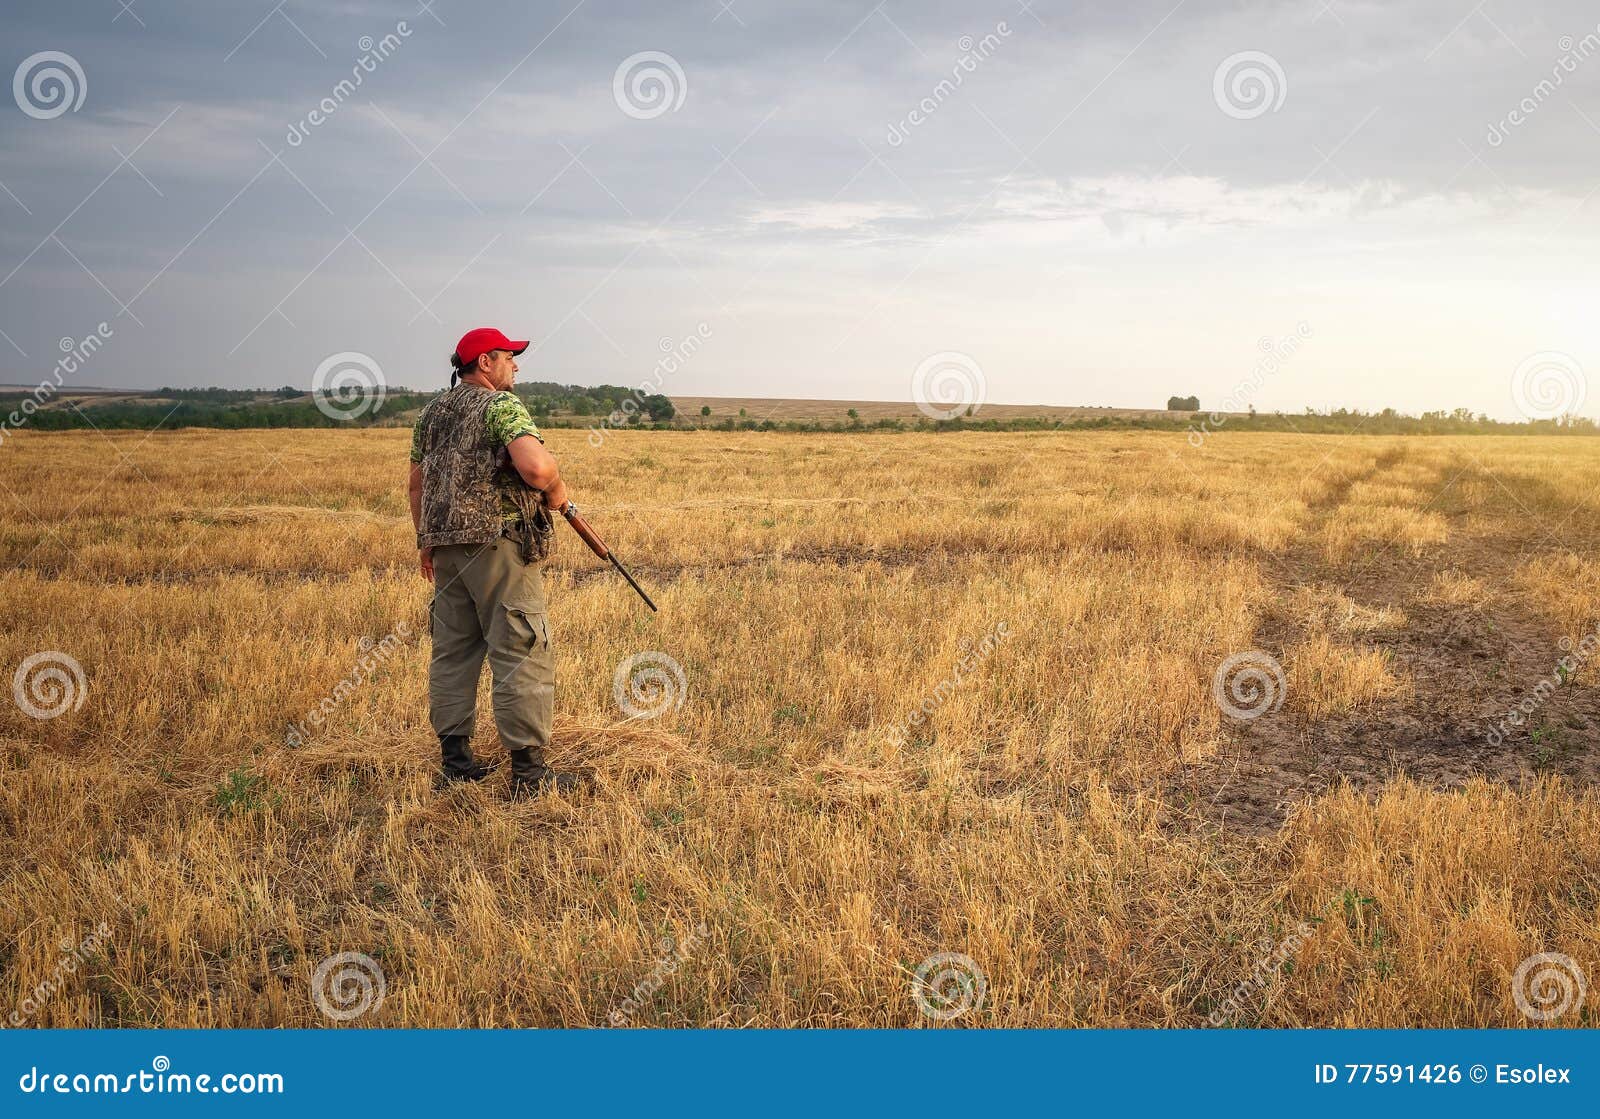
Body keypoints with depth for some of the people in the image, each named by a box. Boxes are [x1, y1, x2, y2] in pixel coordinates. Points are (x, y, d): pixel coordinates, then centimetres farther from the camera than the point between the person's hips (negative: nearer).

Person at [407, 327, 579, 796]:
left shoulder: (432, 411, 15)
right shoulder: (502, 405, -9)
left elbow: (416, 481, 20)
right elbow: (535, 466, -26)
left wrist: (425, 541, 27)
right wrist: (557, 491, -6)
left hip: (446, 545, 8)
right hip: (499, 542, -8)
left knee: (453, 650, 13)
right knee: (522, 652, -4)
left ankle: (455, 757, 18)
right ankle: (528, 768, -4)